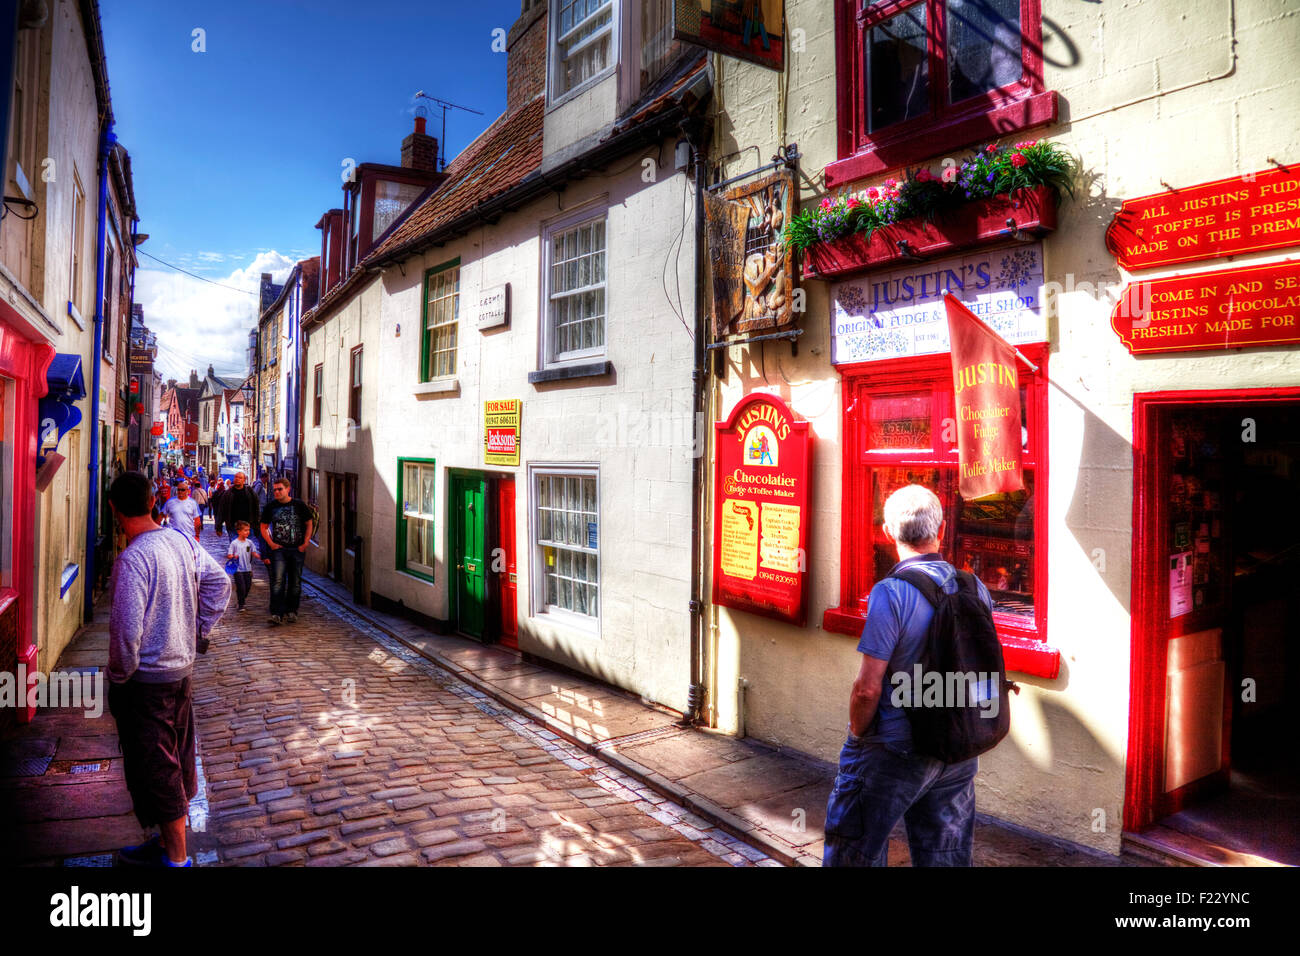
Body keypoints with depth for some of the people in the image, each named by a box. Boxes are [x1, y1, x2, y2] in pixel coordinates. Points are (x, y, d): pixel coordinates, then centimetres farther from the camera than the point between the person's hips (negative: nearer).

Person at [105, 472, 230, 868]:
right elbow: (220, 583, 12)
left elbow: (127, 629, -25)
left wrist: (118, 677, -10)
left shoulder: (132, 559, -22)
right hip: (182, 668, 8)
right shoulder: (181, 542, 1)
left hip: (147, 678, -8)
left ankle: (176, 857, 16)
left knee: (155, 768, 5)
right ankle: (167, 843, 33)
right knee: (176, 761, 18)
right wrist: (198, 630, 15)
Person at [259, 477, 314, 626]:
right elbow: (264, 527, 13)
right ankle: (277, 613, -13)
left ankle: (291, 611, 21)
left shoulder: (299, 506, 2)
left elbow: (309, 525, 10)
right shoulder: (270, 507, 4)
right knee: (278, 581, -12)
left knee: (295, 582, 7)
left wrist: (305, 543, 0)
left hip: (297, 549, 1)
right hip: (279, 549, 0)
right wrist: (271, 543, -2)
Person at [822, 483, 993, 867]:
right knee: (947, 855, 19)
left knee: (855, 851, 13)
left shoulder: (891, 593, -21)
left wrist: (858, 735, -4)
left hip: (894, 753, -6)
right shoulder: (975, 590, -1)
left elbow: (868, 688, -21)